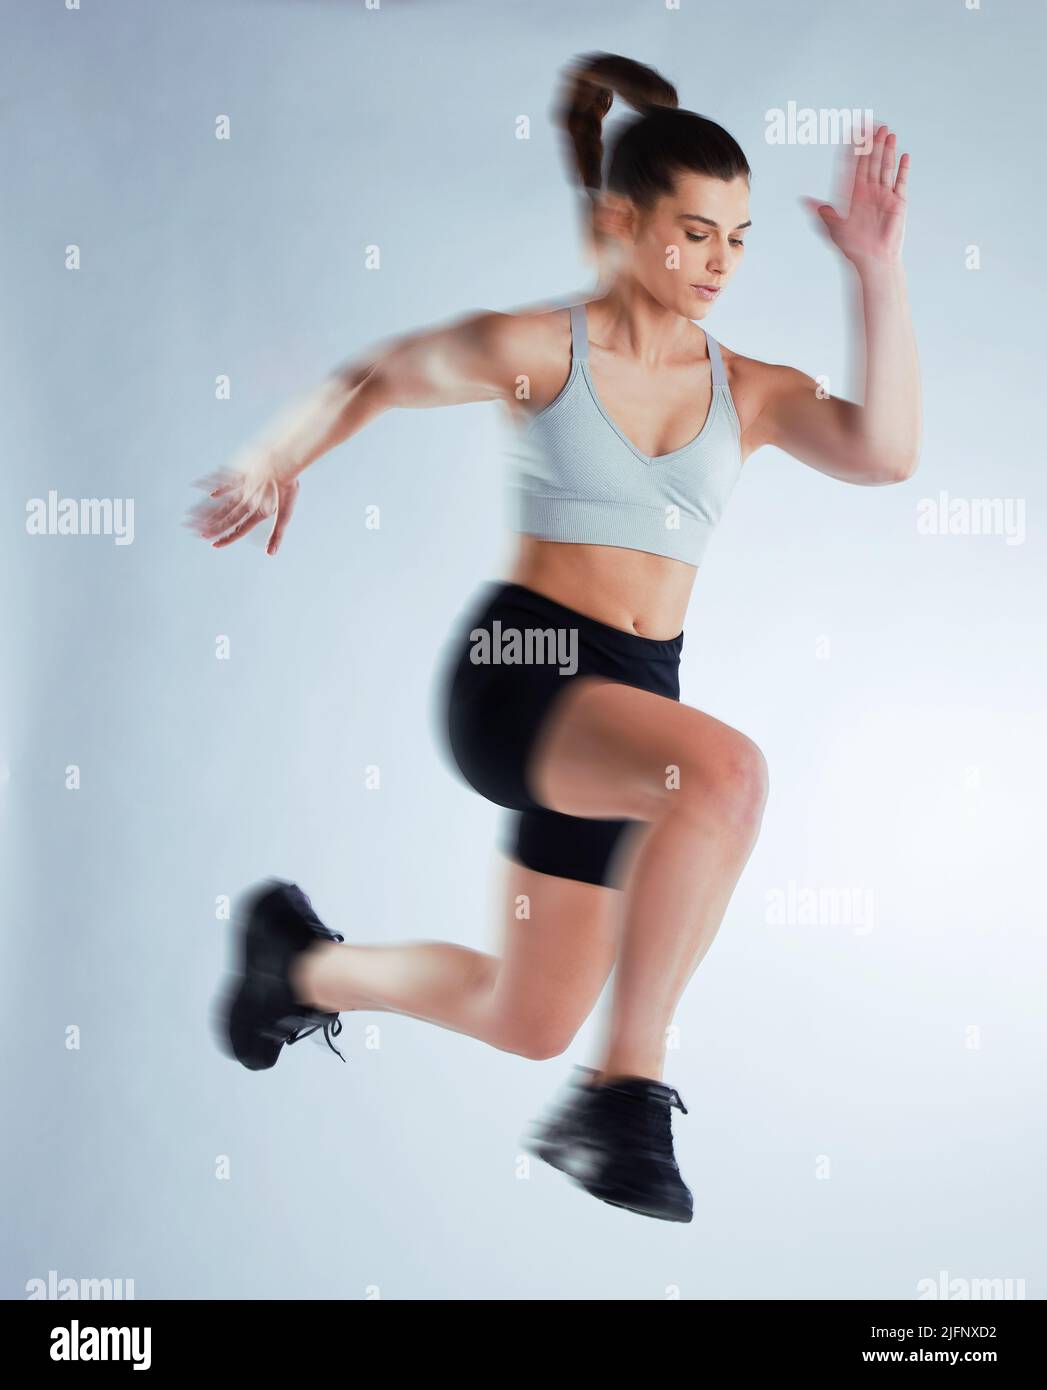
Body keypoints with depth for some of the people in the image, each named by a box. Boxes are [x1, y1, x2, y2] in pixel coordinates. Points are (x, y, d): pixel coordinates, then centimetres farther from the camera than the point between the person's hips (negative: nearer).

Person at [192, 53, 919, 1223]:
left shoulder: (751, 392, 3)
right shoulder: (536, 350, -5)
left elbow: (883, 454, -14)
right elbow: (380, 374, 12)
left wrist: (877, 271, -16)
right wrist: (279, 457, 9)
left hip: (633, 693, 5)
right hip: (518, 671, -5)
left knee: (526, 1023, 16)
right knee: (724, 768, -36)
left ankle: (307, 961, 42)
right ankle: (626, 1091, -19)